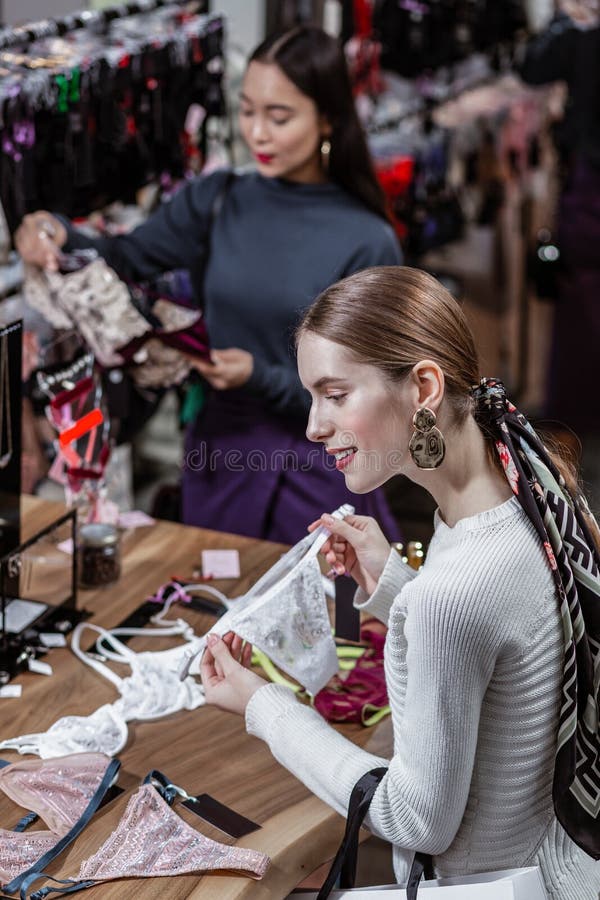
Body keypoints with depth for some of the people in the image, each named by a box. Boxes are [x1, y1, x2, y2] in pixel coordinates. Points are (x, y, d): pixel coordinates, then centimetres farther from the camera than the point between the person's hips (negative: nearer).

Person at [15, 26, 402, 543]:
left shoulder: (366, 242, -13)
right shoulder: (218, 200, -2)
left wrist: (261, 378, -24)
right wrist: (60, 238, -19)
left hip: (317, 478, -3)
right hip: (217, 455, 4)